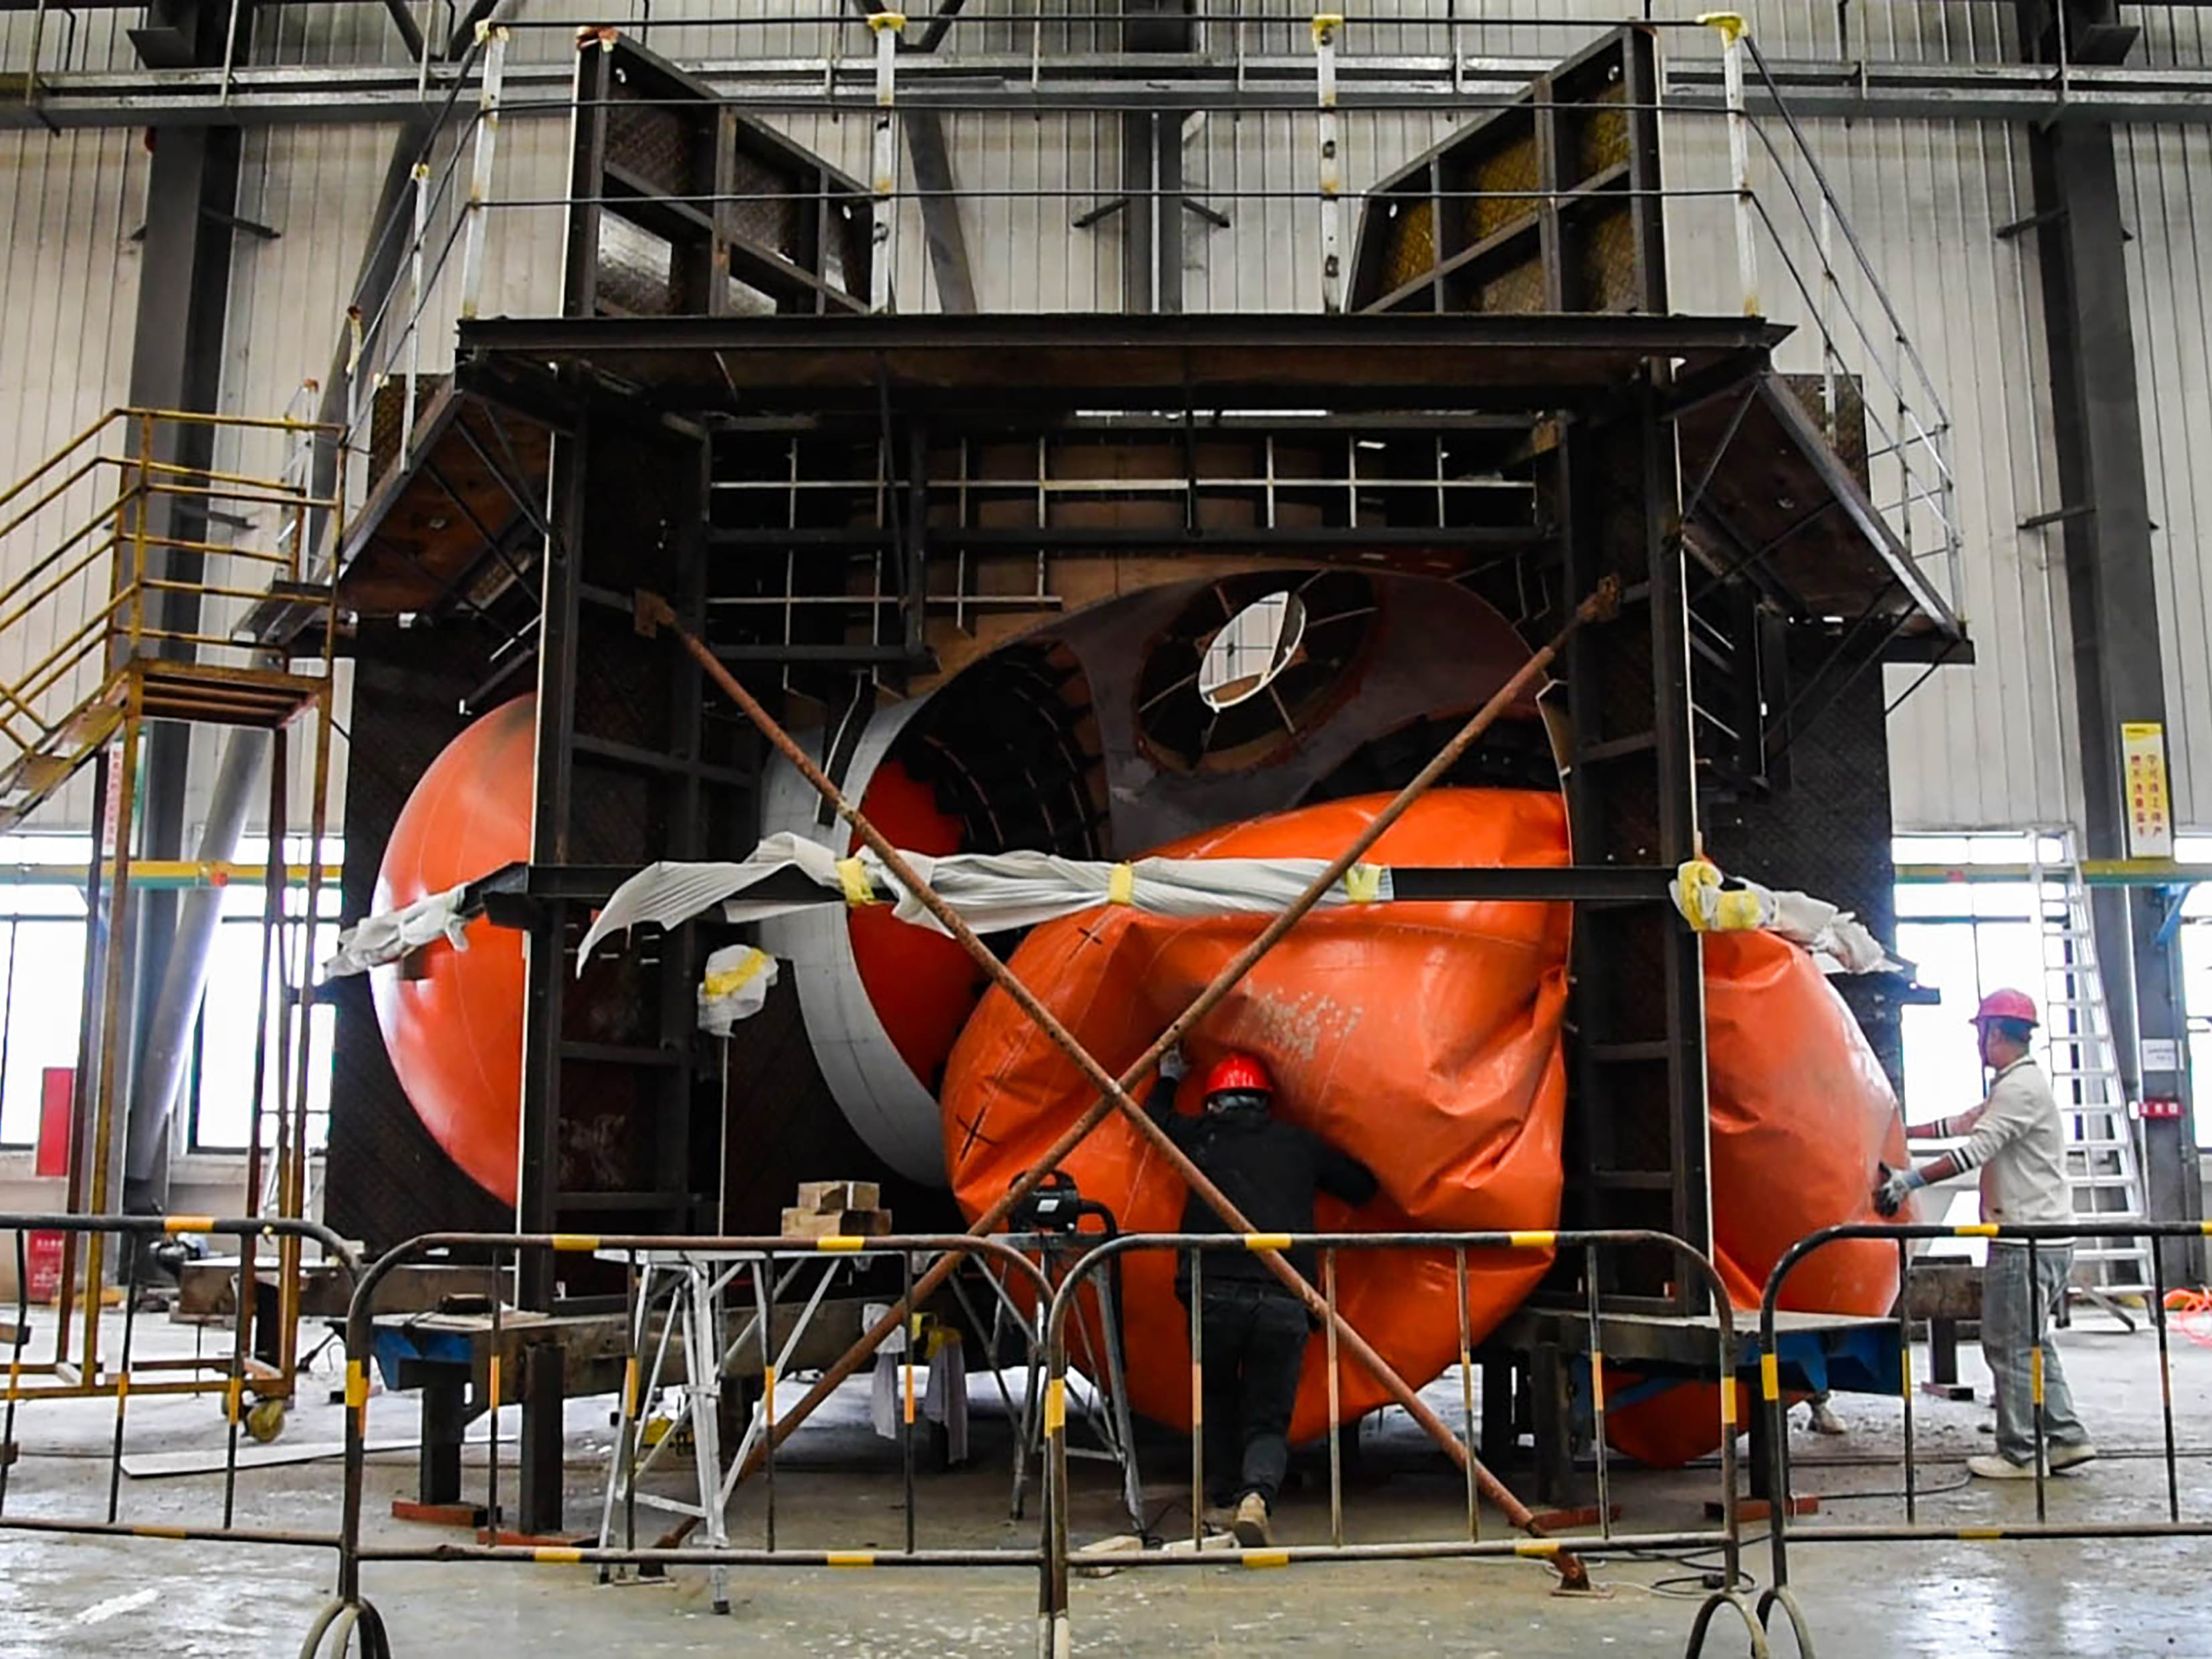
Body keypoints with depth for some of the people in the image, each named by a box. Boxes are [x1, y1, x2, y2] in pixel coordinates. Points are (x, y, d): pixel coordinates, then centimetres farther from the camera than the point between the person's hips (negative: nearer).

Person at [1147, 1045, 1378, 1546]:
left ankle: (1227, 1501, 20)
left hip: (1215, 1294, 0)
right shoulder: (1299, 1145, 19)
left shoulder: (1203, 1137, 17)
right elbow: (1362, 1186, 31)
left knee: (1216, 1404, 24)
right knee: (1269, 1420, 8)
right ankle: (1257, 1495, -17)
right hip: (1284, 1303, 0)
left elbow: (1155, 1117, 37)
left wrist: (1168, 1078, 57)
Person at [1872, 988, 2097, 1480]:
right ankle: (2066, 1436, 16)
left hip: (2026, 1242, -10)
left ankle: (2017, 1454, 3)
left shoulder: (2020, 1088, -15)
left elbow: (1975, 1149, -24)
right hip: (2044, 1240, 10)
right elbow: (1963, 1124, 28)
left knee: (2010, 1346, -3)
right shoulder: (2015, 1086, 17)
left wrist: (1910, 1180, -23)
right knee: (2031, 1343, 16)